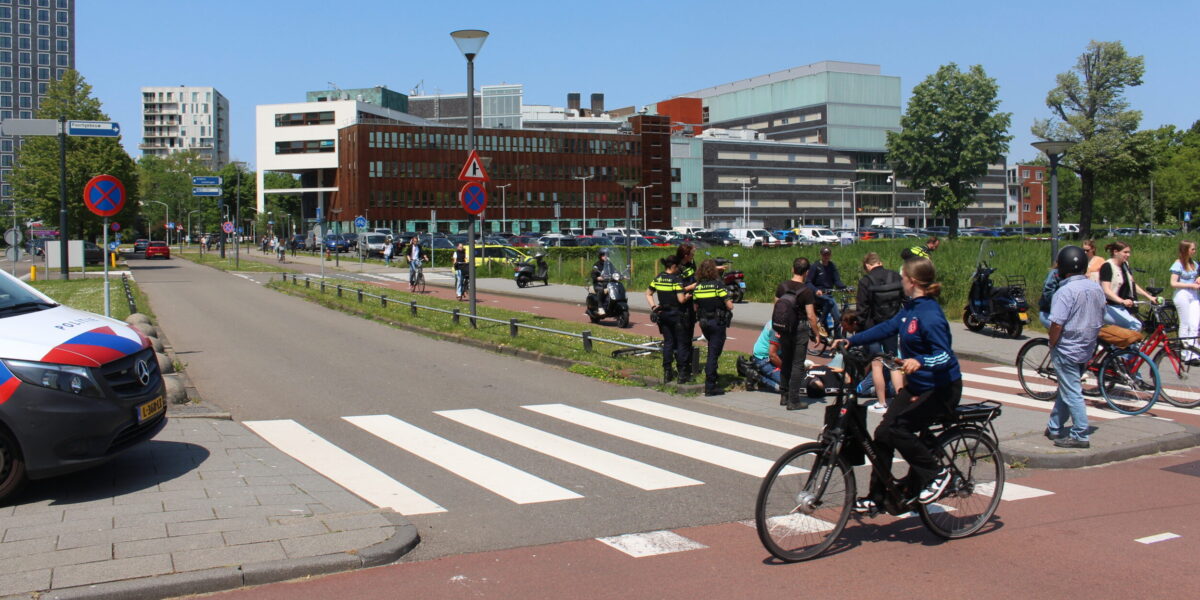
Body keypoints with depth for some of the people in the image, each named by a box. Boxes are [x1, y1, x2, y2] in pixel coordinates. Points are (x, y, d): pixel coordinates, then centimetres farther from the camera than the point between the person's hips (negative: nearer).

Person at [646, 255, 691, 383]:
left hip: (663, 314, 6)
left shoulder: (658, 278, 4)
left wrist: (653, 306, 6)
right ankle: (683, 374, 4)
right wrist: (687, 296, 0)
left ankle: (667, 373, 12)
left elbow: (648, 293, 10)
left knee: (667, 342, 12)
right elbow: (681, 299, -19)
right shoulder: (676, 279, -15)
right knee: (681, 343, 3)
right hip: (676, 315, -6)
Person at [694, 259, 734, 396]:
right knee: (713, 353, -1)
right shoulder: (718, 285, -13)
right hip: (717, 323, -5)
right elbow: (730, 306, -15)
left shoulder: (697, 287, 3)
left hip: (703, 323, 5)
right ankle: (710, 387, 1)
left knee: (712, 350, 25)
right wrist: (729, 302, 7)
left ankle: (711, 376, 28)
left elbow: (696, 308, 8)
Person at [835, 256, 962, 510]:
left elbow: (944, 355, -30)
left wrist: (919, 362, -48)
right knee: (883, 433, 4)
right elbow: (886, 328, 13)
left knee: (892, 430, -21)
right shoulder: (910, 308, 5)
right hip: (916, 386, 9)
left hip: (940, 389, -9)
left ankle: (935, 474, -2)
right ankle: (877, 497, 15)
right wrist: (850, 341, 9)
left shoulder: (929, 315, -24)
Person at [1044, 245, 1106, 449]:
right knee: (1066, 389, 18)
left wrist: (1052, 345, -8)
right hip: (1087, 349, 8)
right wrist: (1090, 342, 19)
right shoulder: (1097, 289, 5)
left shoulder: (1065, 291, -19)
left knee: (1072, 393, -1)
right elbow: (1100, 320, 12)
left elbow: (1057, 324, -23)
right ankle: (1054, 428, 29)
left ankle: (1080, 436, 2)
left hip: (1067, 350, -8)